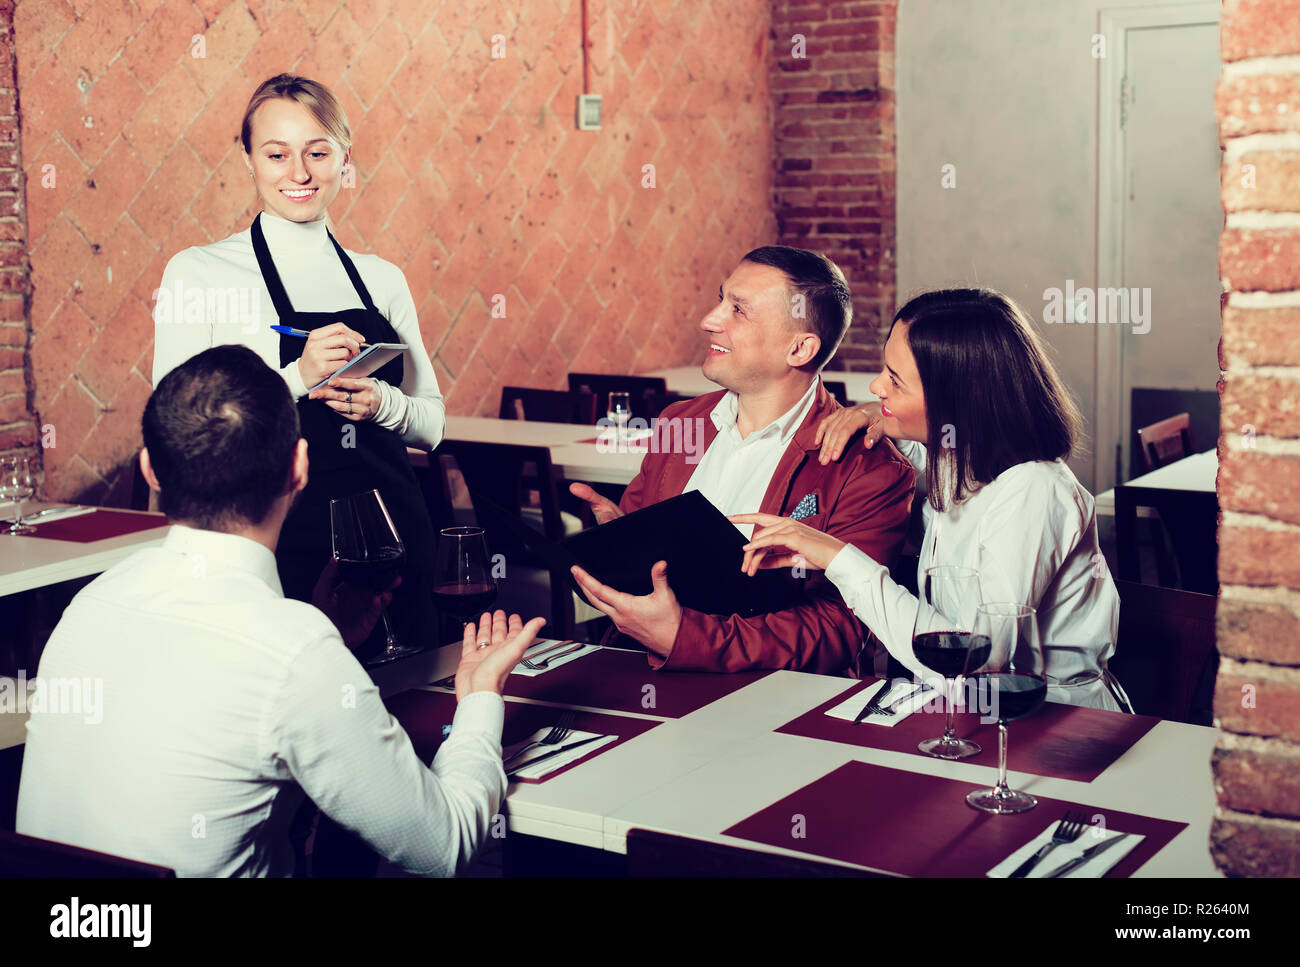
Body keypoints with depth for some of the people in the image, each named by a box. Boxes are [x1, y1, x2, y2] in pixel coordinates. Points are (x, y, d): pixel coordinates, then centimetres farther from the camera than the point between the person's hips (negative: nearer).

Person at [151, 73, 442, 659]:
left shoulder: (382, 280, 10)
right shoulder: (199, 271, -1)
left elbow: (432, 424, 13)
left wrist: (381, 403, -9)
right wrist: (299, 378, -21)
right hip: (274, 544, -4)